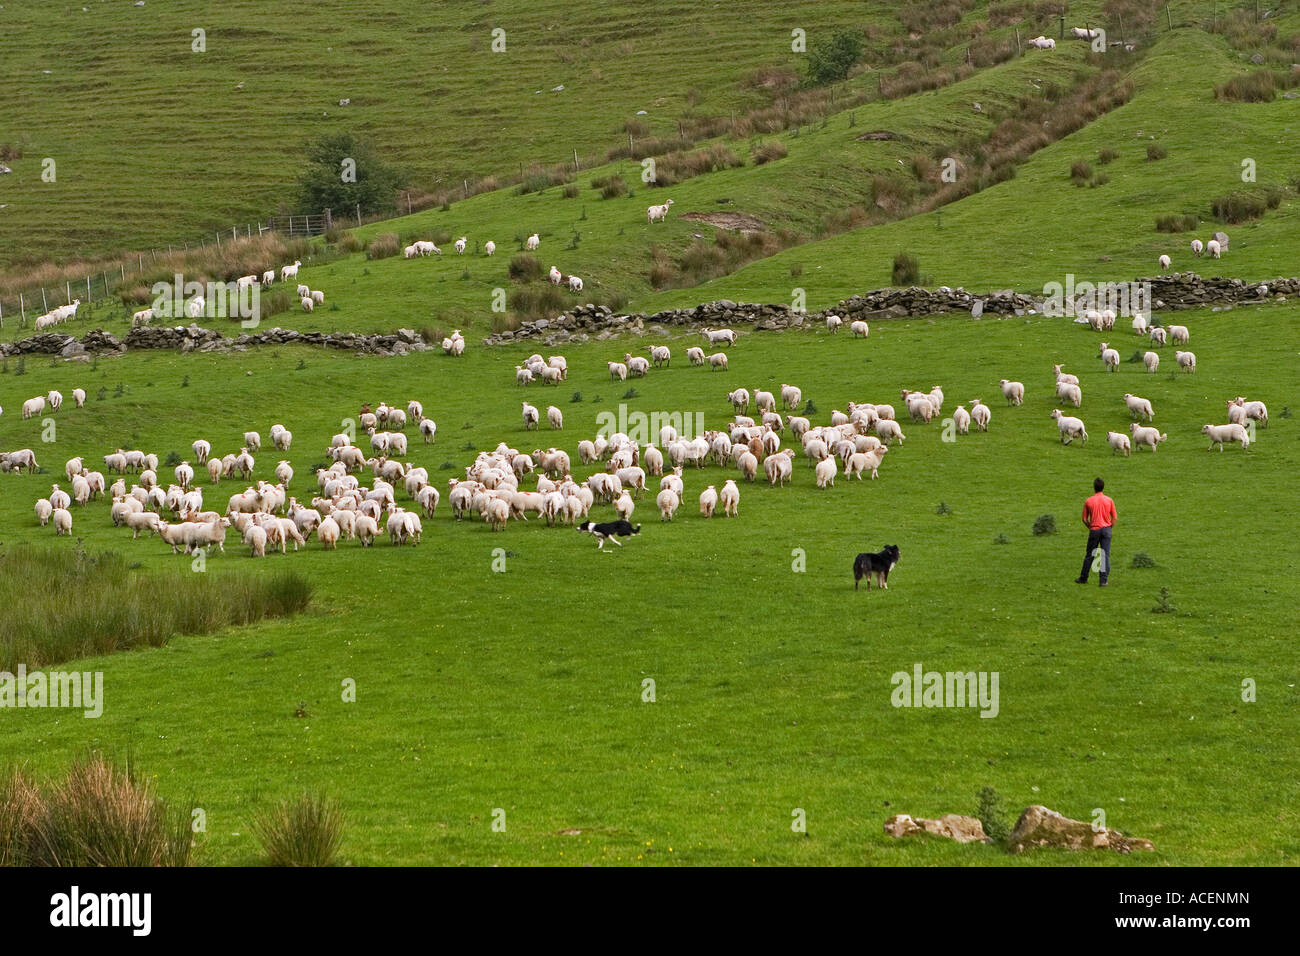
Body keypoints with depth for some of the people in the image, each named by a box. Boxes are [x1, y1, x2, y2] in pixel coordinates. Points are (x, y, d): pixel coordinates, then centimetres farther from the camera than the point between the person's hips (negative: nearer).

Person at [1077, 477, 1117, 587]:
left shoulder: (1088, 502, -3)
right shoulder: (1109, 501, -1)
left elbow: (1084, 519, 0)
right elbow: (1114, 518, 2)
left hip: (1094, 530, 0)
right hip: (1106, 529, 0)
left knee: (1089, 555, 11)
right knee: (1105, 555, 0)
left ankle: (1083, 578, 20)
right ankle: (1104, 580, -5)